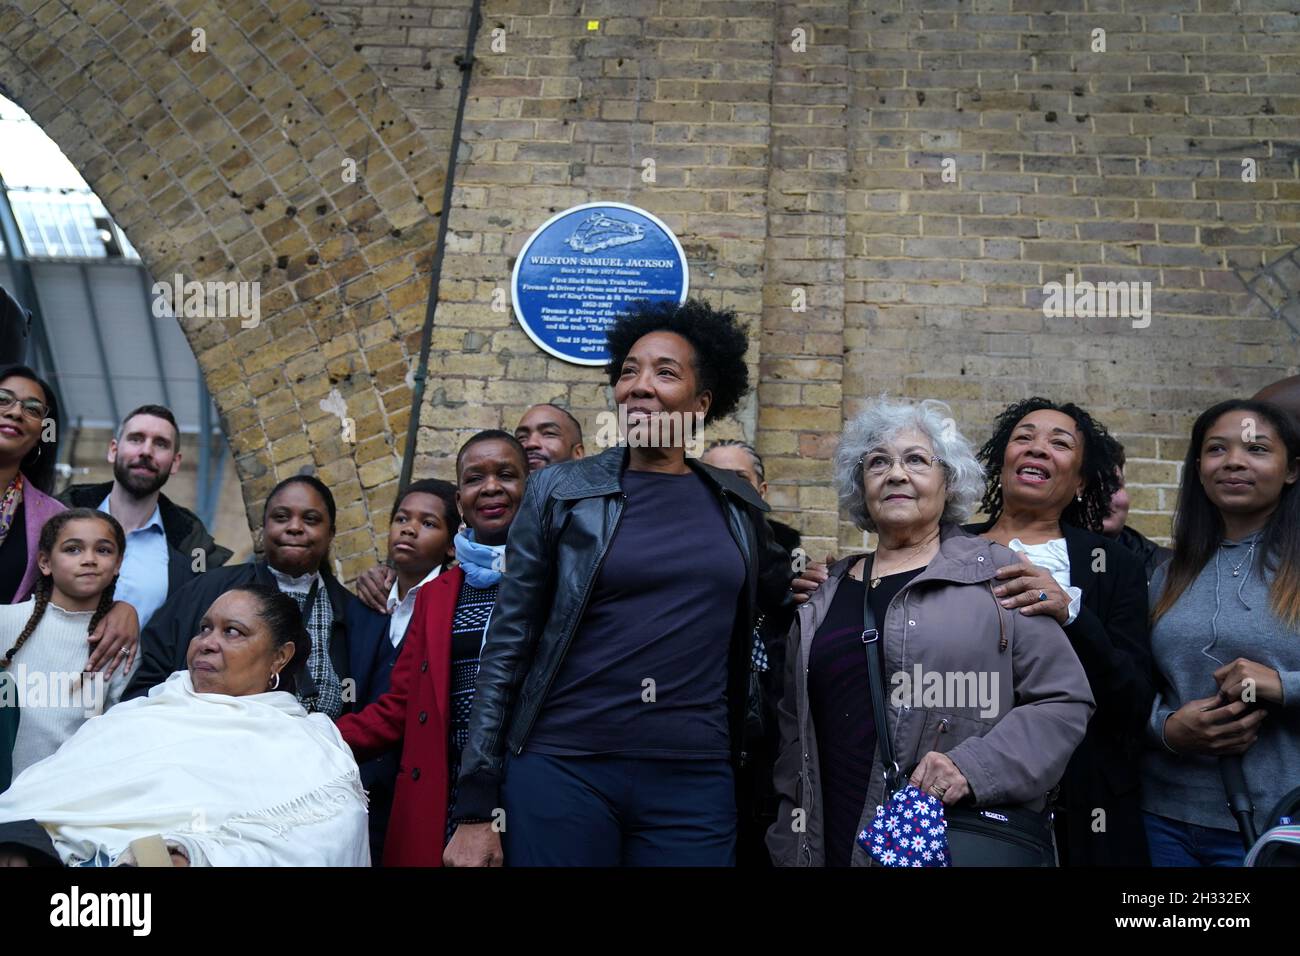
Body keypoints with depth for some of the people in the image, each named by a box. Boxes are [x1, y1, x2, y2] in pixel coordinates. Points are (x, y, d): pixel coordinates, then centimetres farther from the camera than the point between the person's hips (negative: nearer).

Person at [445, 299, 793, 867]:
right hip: (562, 771, -2)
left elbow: (772, 594, 28)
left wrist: (810, 582, 6)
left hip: (695, 782, 2)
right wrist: (477, 806, -3)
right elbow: (507, 647, -1)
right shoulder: (560, 491, -1)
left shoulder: (738, 505, 6)